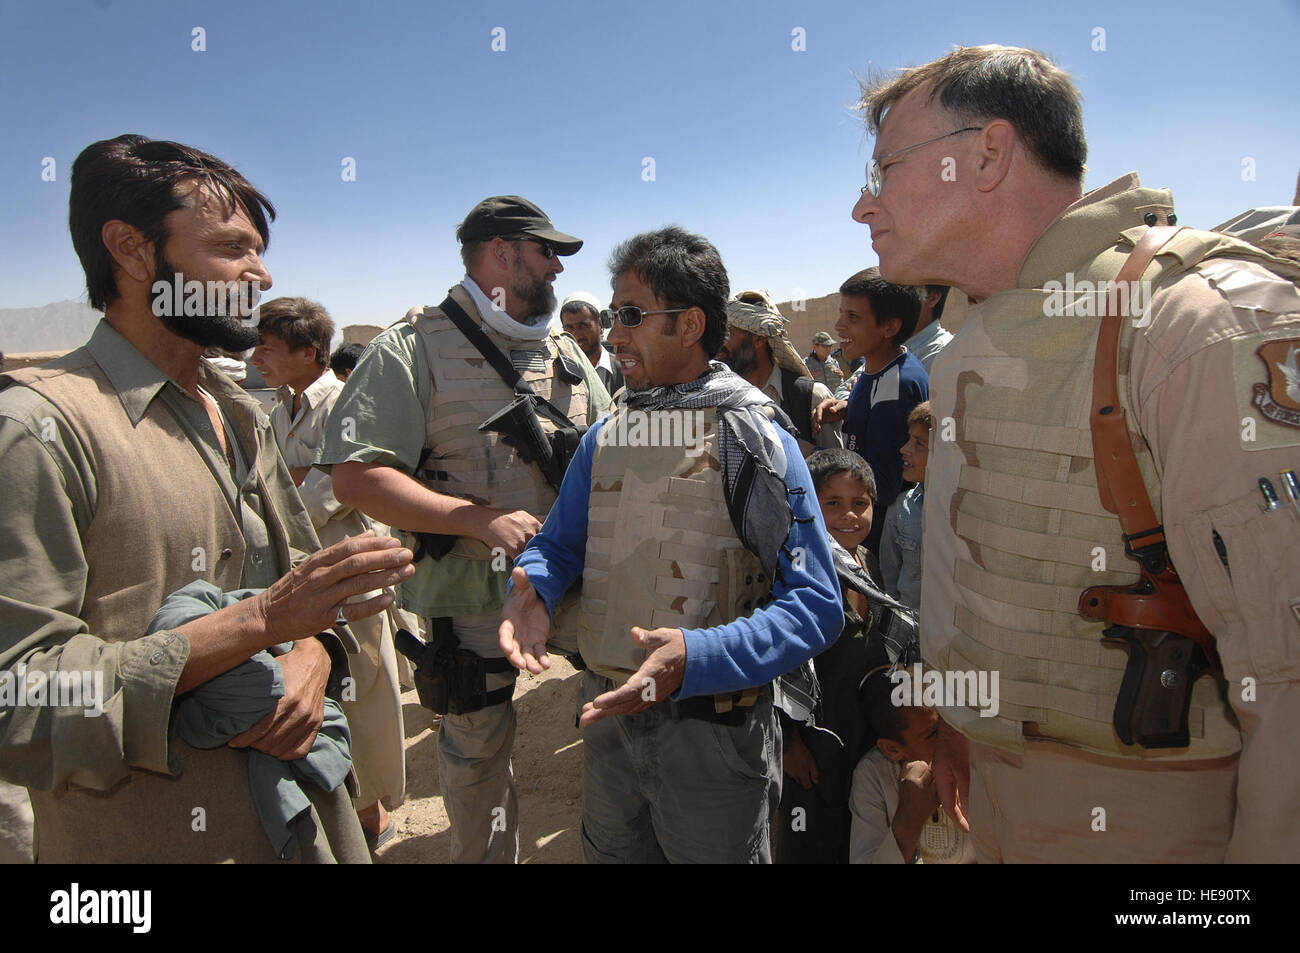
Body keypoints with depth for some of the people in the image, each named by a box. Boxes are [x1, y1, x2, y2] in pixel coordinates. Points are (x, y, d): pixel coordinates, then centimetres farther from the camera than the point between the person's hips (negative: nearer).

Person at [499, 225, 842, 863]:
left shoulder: (752, 436, -15)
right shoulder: (606, 433, 3)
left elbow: (815, 605, -19)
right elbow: (560, 542, 9)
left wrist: (699, 658, -34)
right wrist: (533, 586, -15)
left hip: (712, 732, -5)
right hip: (606, 716, 5)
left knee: (712, 854, 18)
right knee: (608, 854, 26)